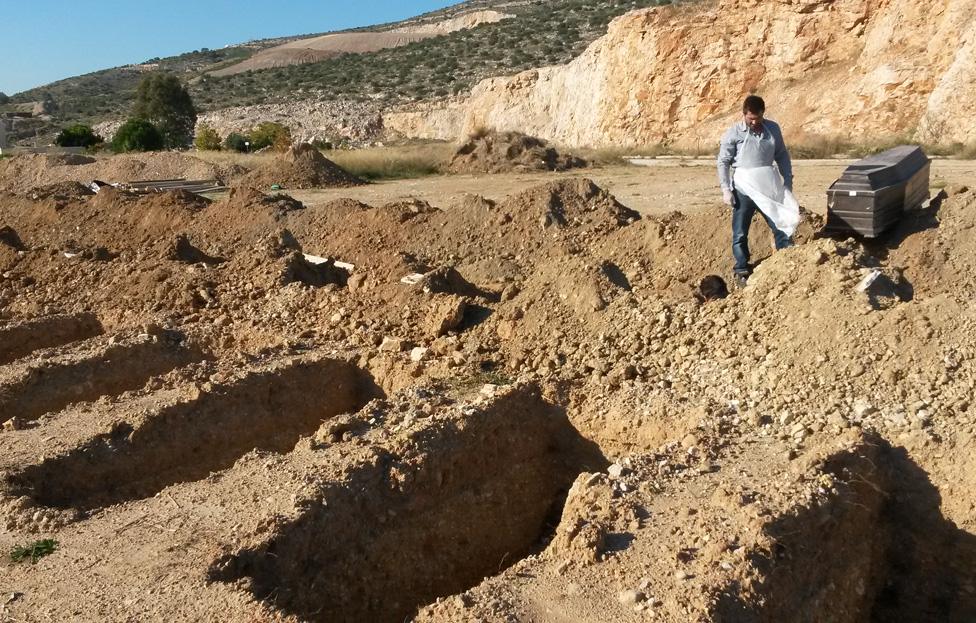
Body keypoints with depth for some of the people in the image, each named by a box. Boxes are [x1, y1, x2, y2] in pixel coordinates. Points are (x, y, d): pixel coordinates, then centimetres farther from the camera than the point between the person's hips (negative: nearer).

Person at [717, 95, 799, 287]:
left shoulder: (773, 129, 5)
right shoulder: (733, 133, -5)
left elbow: (782, 156, 13)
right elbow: (723, 162, -4)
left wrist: (788, 182, 8)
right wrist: (726, 189, -10)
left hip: (769, 187, 3)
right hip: (744, 189, -3)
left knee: (782, 226, 5)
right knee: (740, 234, 1)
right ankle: (742, 271, 11)